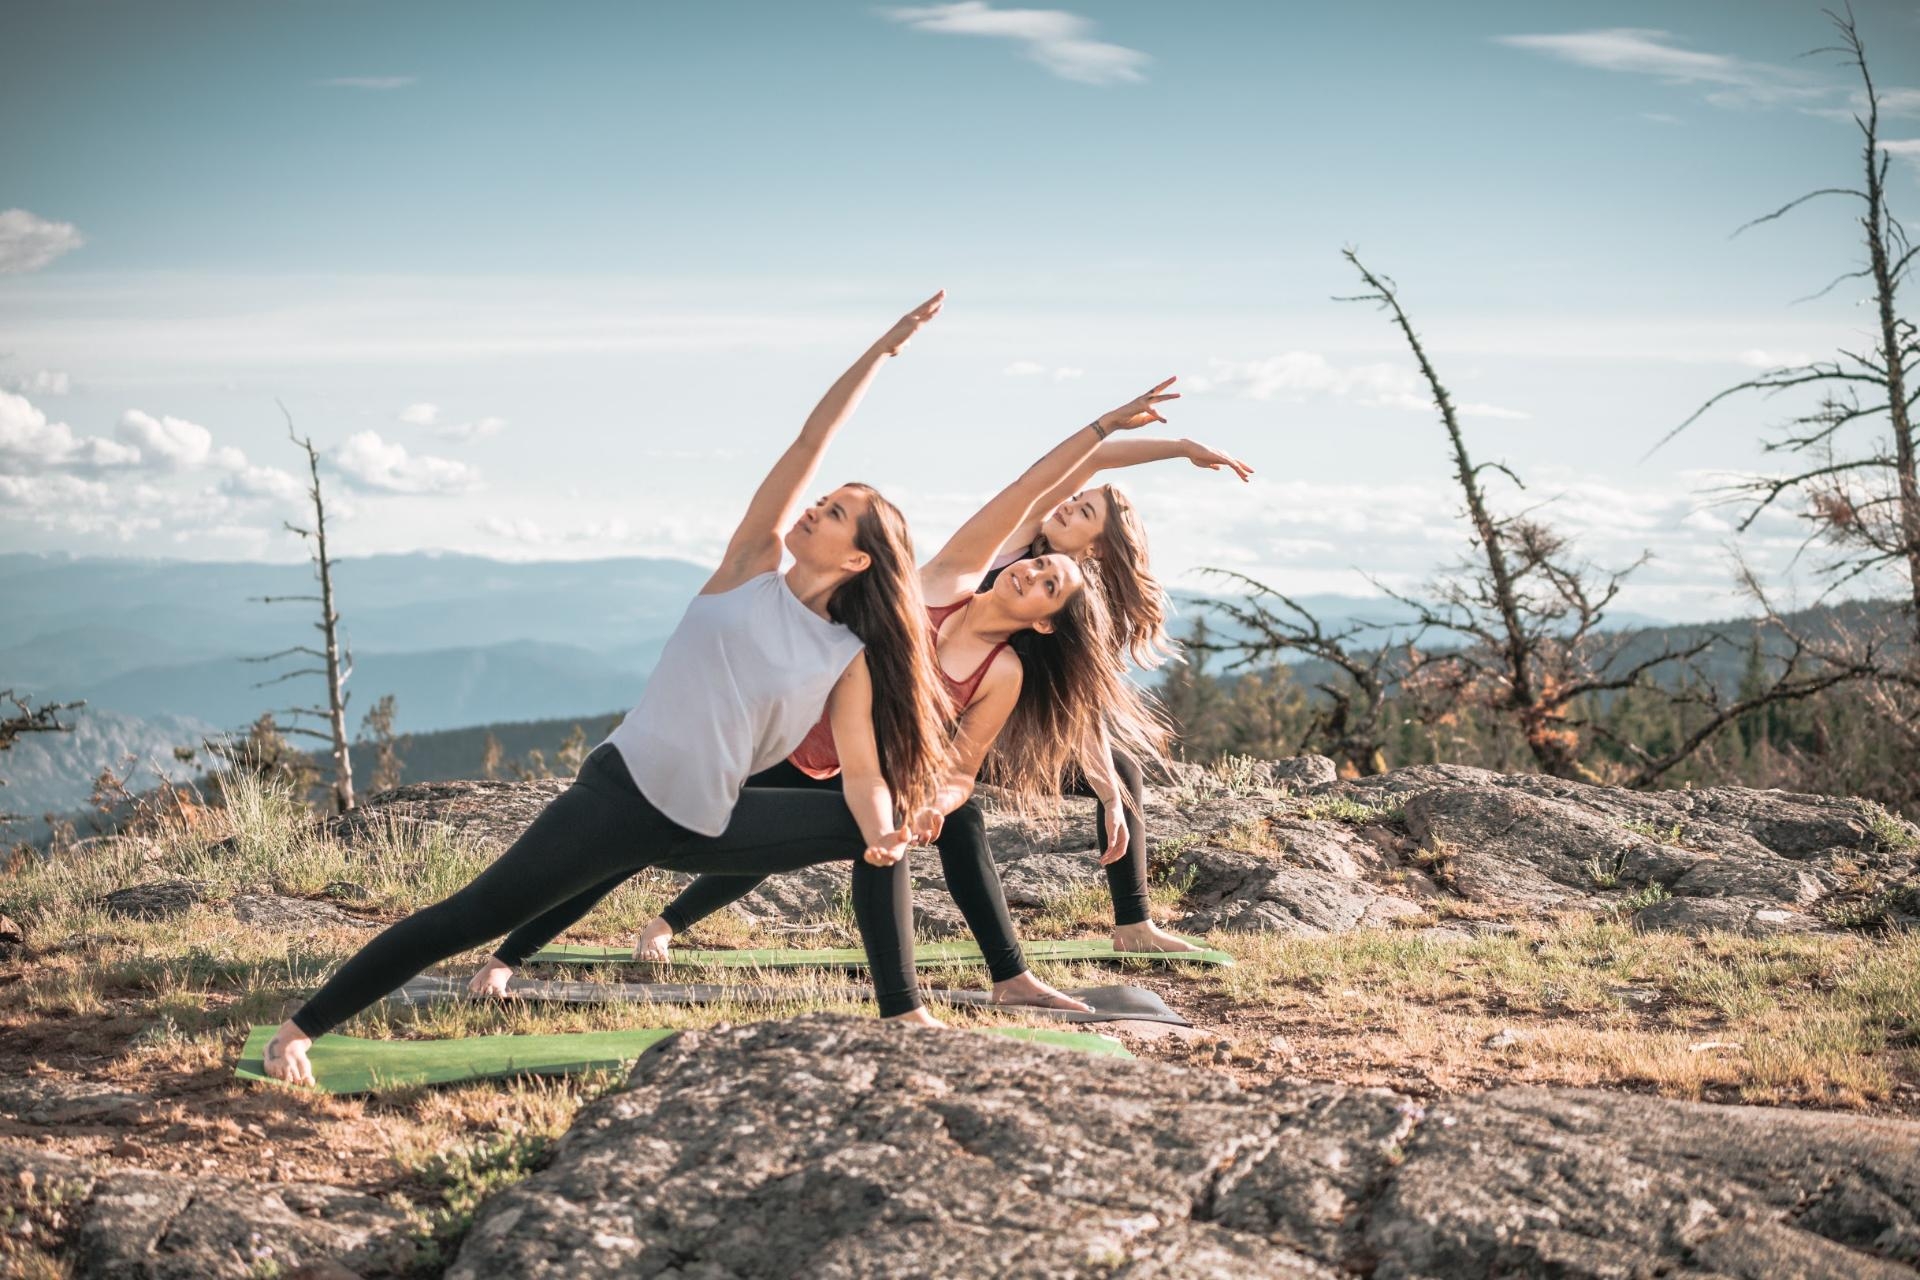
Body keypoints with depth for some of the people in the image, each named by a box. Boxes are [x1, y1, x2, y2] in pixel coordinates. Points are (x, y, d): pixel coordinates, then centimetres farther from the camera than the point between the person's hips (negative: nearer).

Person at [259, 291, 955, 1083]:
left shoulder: (850, 661, 4)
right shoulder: (751, 566, 2)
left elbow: (865, 770, -2)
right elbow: (809, 443, -1)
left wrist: (881, 830, -24)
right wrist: (883, 348, -1)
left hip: (708, 827, 3)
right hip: (623, 794, -3)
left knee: (878, 834, -1)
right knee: (472, 917, -11)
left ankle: (903, 1015, 7)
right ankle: (298, 1031, -4)